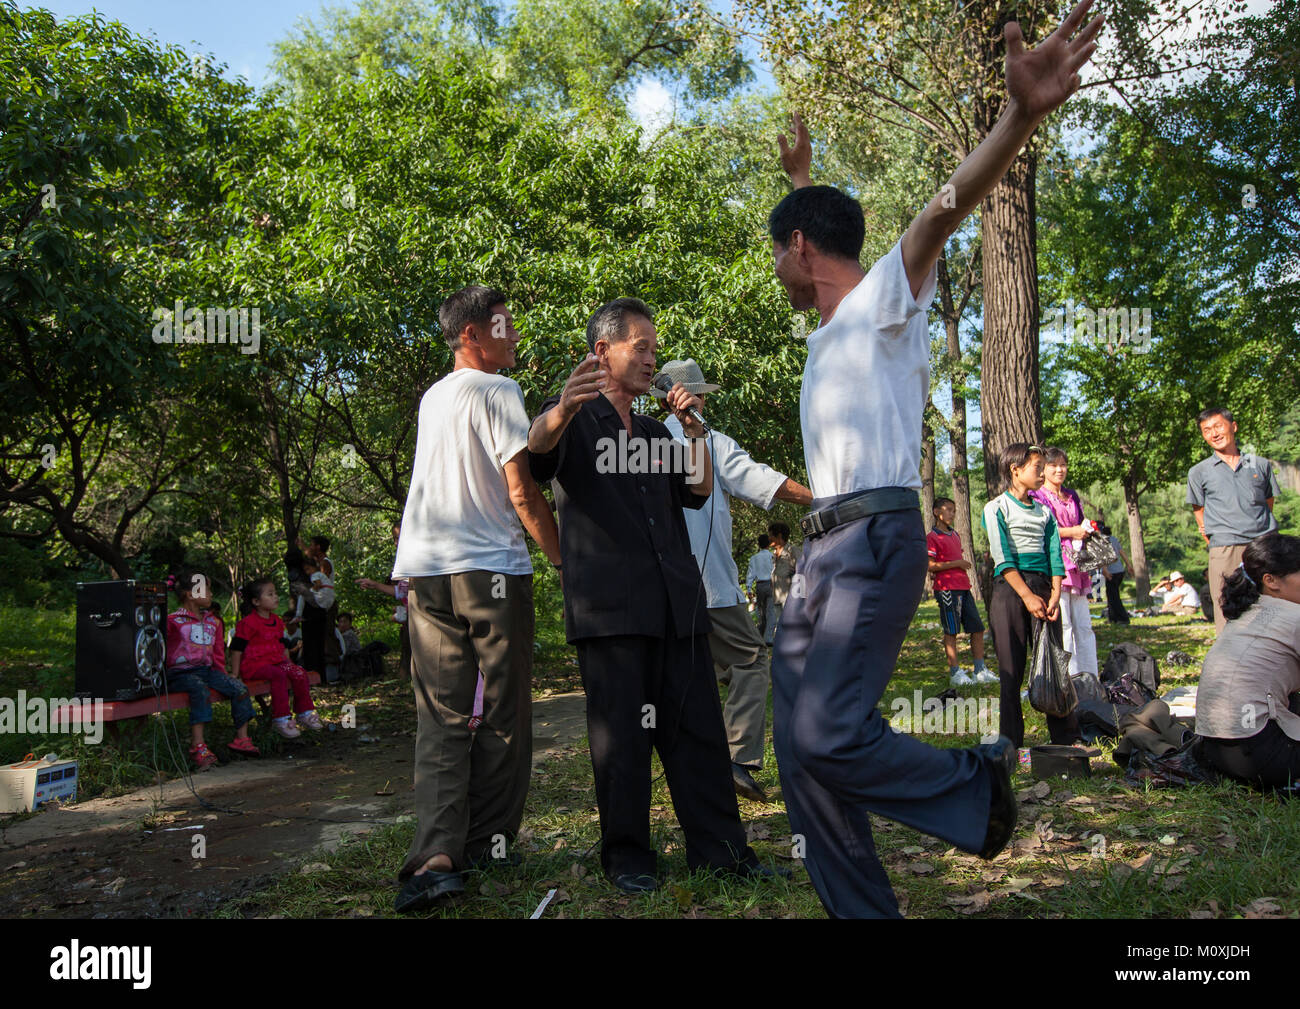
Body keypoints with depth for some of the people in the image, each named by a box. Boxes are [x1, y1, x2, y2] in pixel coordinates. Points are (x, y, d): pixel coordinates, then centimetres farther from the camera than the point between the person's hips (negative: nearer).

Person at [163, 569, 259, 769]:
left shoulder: (212, 621, 18)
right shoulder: (173, 621, -4)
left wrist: (222, 676, 11)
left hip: (207, 670, 7)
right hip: (181, 673, -6)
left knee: (240, 688, -14)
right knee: (200, 690, -37)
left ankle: (241, 738, -6)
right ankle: (198, 746, -39)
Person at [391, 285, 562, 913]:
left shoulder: (430, 398, 19)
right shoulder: (497, 391, -5)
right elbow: (521, 493, -11)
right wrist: (561, 555, -2)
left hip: (424, 570, 6)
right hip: (491, 569, -6)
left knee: (441, 718, 3)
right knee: (502, 715, 6)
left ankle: (436, 855, -9)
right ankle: (486, 845, 13)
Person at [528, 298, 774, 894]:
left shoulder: (654, 430, 26)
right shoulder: (575, 417, 6)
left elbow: (699, 491, 19)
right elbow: (538, 447, -18)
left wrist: (692, 425, 5)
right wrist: (565, 406, -41)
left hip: (675, 600, 6)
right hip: (608, 603, -5)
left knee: (697, 727, 4)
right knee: (621, 733, -2)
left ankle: (718, 846, 11)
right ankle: (626, 856, 9)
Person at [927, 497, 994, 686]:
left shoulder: (955, 535, 19)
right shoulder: (932, 537, -7)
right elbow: (930, 566, -14)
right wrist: (957, 563, -15)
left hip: (963, 587, 8)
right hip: (947, 589, -8)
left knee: (977, 628, 6)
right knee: (951, 631, -3)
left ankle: (980, 671, 12)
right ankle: (955, 673, 3)